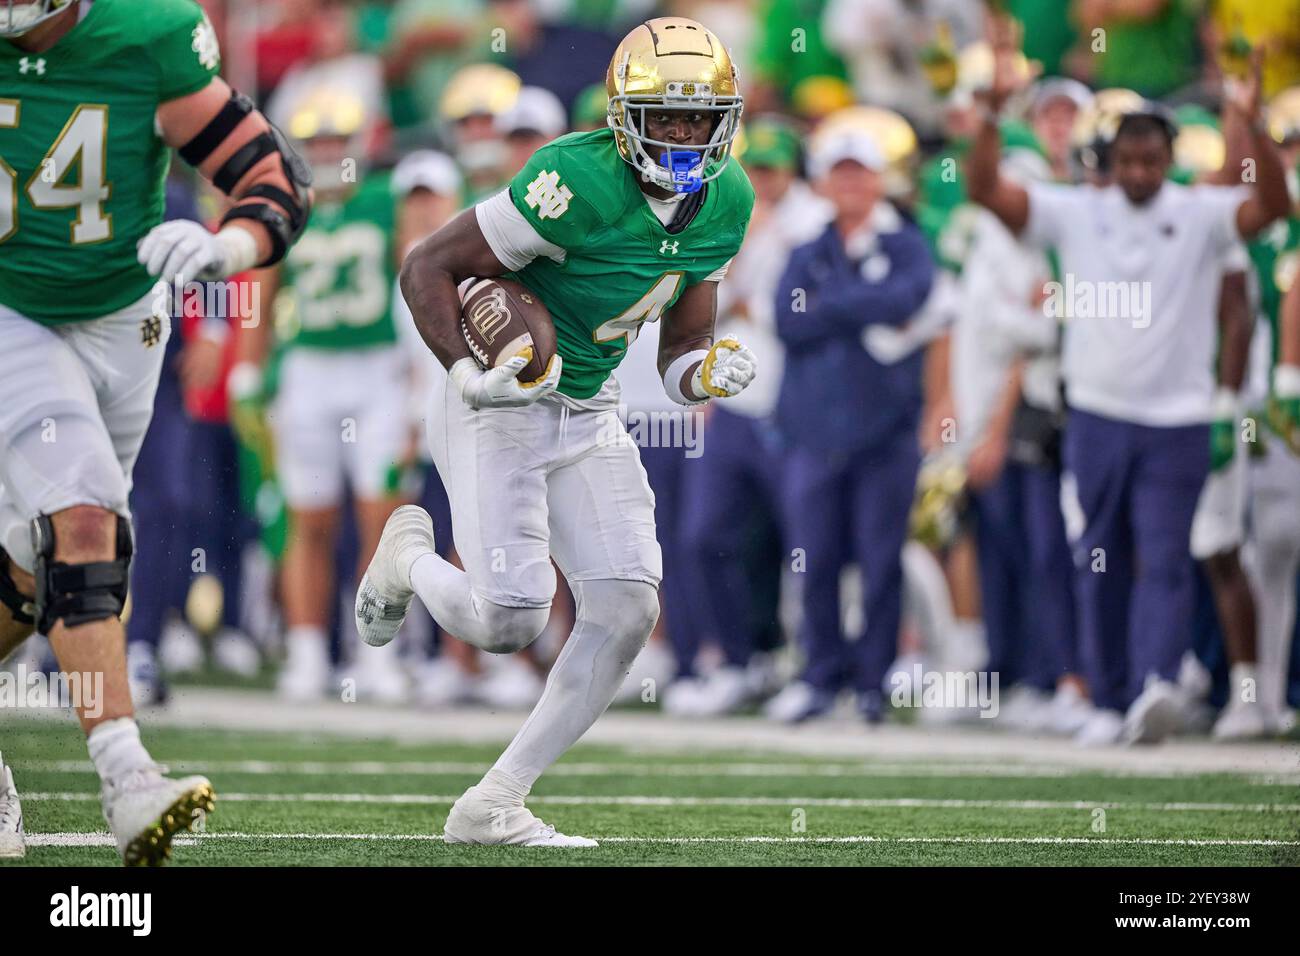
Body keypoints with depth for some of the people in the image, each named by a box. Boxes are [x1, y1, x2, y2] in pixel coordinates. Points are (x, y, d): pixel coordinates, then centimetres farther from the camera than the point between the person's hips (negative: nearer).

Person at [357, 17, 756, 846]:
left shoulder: (726, 203, -2)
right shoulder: (580, 183, -25)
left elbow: (680, 354, 8)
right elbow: (427, 267, -19)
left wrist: (711, 374, -16)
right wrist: (469, 374, -32)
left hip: (588, 414, 7)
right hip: (500, 406, -7)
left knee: (628, 612, -6)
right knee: (511, 621, -16)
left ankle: (494, 806, 5)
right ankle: (408, 557, 21)